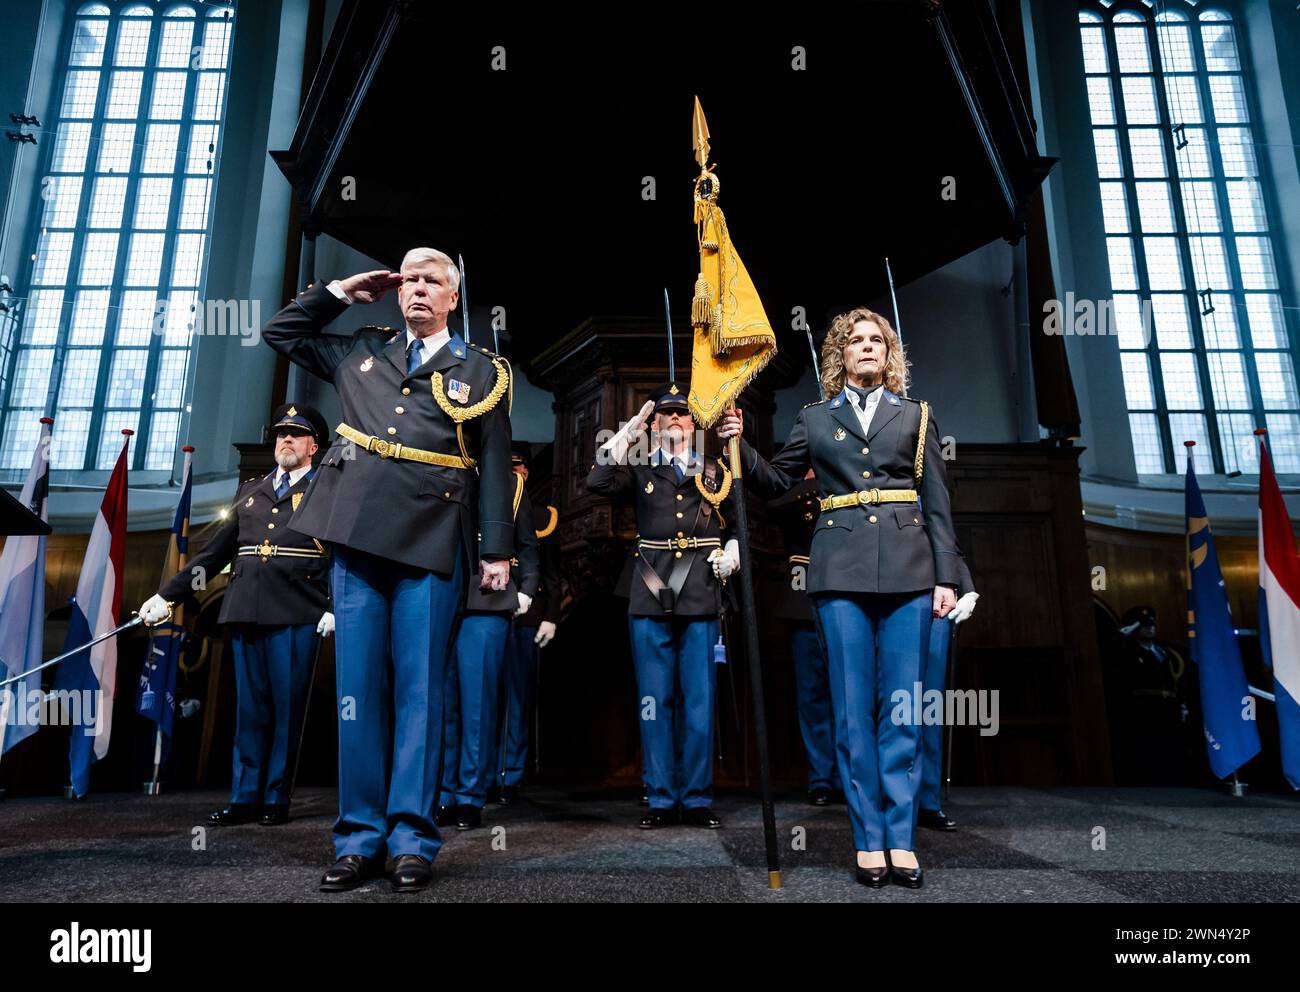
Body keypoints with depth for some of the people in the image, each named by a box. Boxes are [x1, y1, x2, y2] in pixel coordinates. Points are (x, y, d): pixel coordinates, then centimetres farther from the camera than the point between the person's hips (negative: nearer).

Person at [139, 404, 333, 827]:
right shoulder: (249, 492, 19)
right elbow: (214, 552, 20)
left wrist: (334, 605, -17)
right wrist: (167, 595, 17)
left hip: (295, 616, -4)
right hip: (245, 612, 4)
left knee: (287, 709, 2)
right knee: (250, 709, 9)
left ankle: (276, 800, 13)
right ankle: (244, 799, 18)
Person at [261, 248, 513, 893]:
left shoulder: (481, 371, 10)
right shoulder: (360, 353, 20)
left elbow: (495, 467, 4)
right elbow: (280, 331, 30)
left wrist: (497, 550, -3)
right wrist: (341, 292, 22)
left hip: (434, 545, -3)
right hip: (357, 536, 3)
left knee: (419, 690, 0)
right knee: (358, 688, 5)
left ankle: (412, 838, 10)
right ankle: (359, 838, 15)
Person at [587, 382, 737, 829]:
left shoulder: (715, 471, 15)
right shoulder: (639, 470, 12)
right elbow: (597, 483, -6)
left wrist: (733, 551, -1)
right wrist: (625, 435, -6)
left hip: (701, 594, 0)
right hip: (651, 593, 0)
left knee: (699, 700, 3)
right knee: (655, 700, 4)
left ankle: (697, 799, 14)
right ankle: (661, 800, 13)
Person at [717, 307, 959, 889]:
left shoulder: (916, 416, 14)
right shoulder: (814, 420, 14)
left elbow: (937, 504, 10)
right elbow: (775, 483, 15)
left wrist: (946, 576, 2)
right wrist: (739, 444, 0)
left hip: (907, 571, 1)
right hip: (841, 573, 0)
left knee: (901, 709, 1)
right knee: (853, 708, 1)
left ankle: (901, 841, 10)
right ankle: (869, 841, 10)